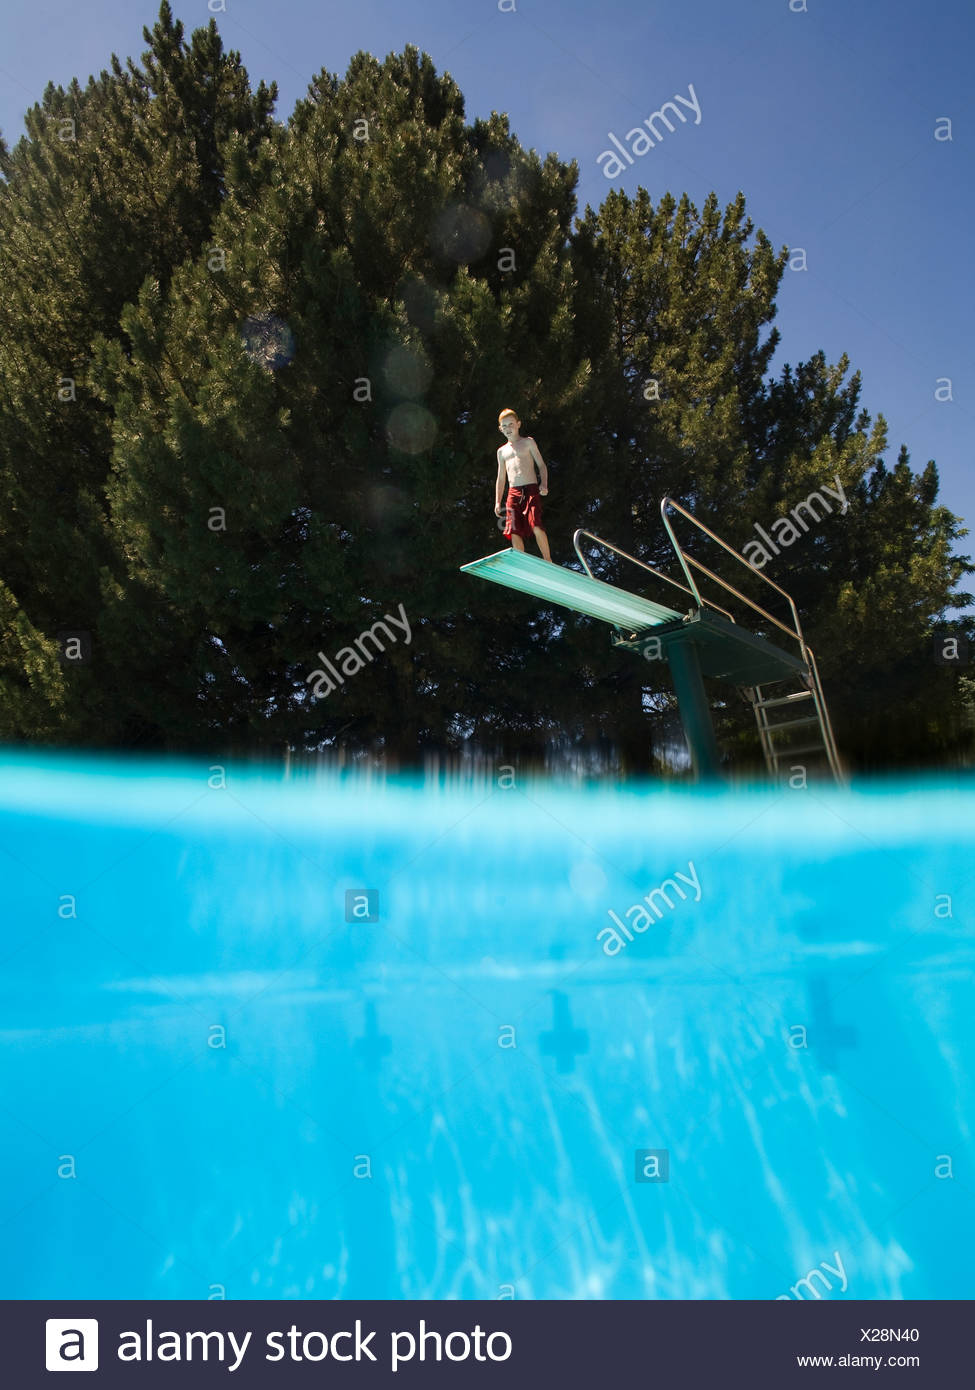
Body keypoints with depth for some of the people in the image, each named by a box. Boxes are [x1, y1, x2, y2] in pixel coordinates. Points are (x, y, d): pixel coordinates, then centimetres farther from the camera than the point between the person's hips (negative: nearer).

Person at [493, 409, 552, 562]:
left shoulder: (528, 442, 12)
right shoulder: (502, 451, 22)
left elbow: (541, 465, 7)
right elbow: (501, 478, 24)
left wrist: (544, 484, -11)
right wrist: (498, 502, 15)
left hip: (531, 489, -4)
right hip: (513, 493, 4)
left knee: (536, 526, -21)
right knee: (515, 532, -8)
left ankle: (548, 561, -9)